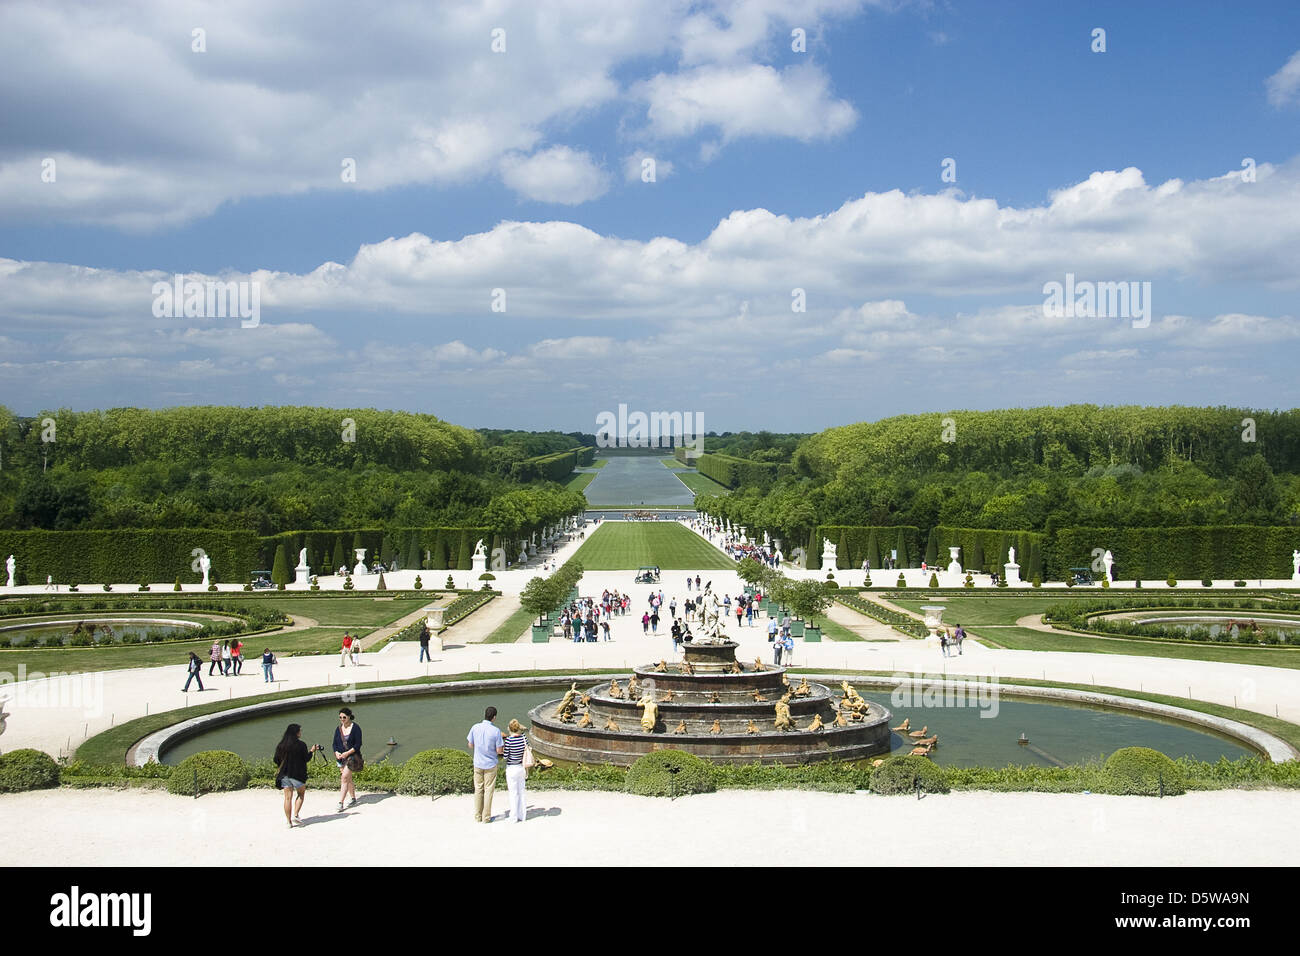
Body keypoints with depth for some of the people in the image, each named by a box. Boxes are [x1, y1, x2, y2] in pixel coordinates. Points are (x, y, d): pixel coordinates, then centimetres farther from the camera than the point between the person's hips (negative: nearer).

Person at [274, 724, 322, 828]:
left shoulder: (280, 745, 2)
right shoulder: (301, 745, -12)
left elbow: (276, 760, 5)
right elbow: (306, 758, -7)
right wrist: (312, 751, 11)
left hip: (284, 775, 4)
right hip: (297, 774, -4)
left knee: (288, 797, 7)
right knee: (301, 794, 16)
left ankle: (288, 821, 6)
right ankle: (295, 815, 3)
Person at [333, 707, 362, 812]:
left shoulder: (355, 727, -9)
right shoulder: (338, 729, 7)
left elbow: (358, 744, -11)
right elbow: (335, 744, 10)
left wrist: (347, 753, -20)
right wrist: (336, 753, -10)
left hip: (352, 756, -6)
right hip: (341, 757, 6)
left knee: (344, 777, -16)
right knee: (348, 779, 12)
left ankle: (340, 802, -17)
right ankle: (353, 799, 25)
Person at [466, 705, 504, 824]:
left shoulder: (475, 728, -8)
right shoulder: (496, 731, -16)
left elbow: (470, 745, 2)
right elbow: (499, 751, -13)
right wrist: (504, 746, 8)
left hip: (478, 764, 3)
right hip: (490, 764, -3)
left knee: (478, 790, 12)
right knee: (488, 790, 7)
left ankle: (477, 817, 16)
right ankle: (486, 817, 11)